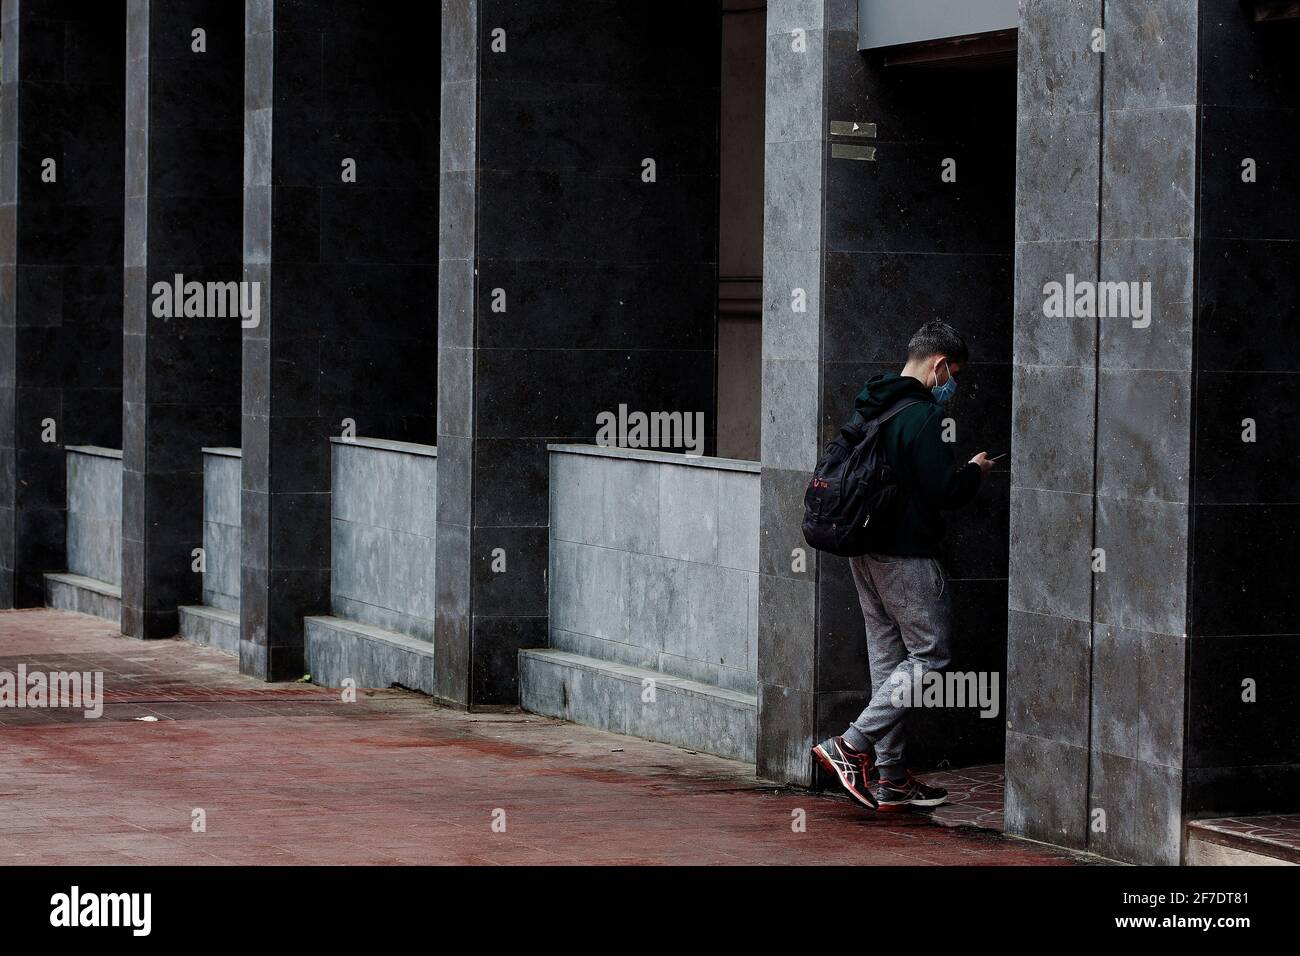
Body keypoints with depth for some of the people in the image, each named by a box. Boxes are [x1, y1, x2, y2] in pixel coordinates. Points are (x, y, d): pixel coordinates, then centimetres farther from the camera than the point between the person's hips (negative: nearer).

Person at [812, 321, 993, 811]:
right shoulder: (923, 416, -17)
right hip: (907, 557, -9)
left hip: (865, 552, 9)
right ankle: (852, 745, -9)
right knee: (931, 655, -1)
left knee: (887, 657, 13)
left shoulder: (868, 407, 10)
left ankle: (889, 776, 15)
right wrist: (975, 471, 1)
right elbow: (943, 490, -21)